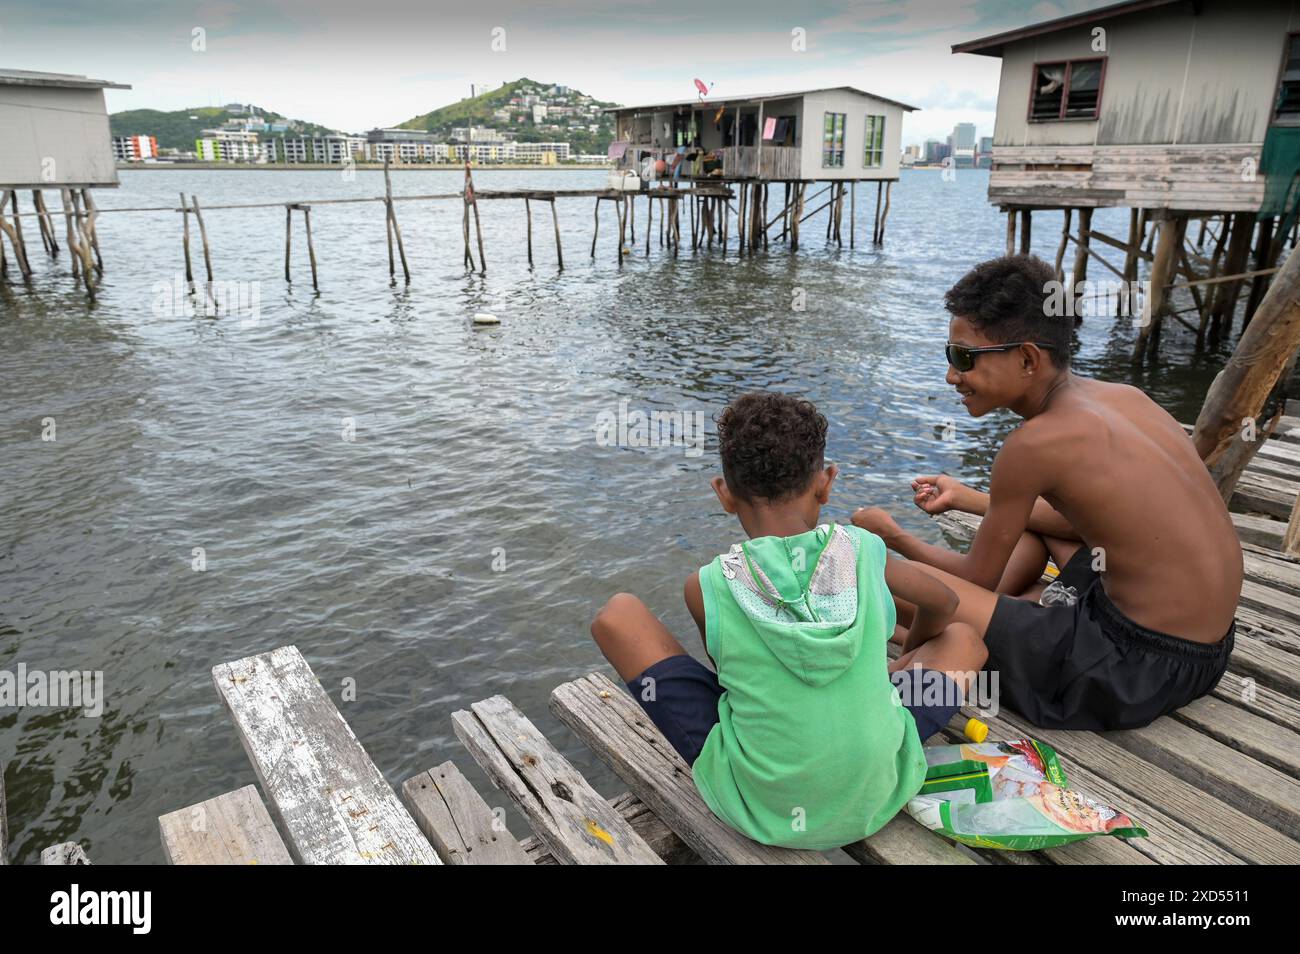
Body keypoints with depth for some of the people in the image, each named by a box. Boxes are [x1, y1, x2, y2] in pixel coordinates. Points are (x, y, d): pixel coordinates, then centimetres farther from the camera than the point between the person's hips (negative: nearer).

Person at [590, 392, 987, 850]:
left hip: (754, 808, -2)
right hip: (874, 800, 3)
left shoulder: (706, 588, -14)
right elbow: (943, 604, 14)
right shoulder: (865, 552, -7)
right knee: (964, 639, 22)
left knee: (618, 614, 6)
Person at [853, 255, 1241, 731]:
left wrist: (892, 535, 9)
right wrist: (968, 499, 21)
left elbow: (979, 578, -8)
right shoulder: (1121, 395, 2)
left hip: (1143, 668, -9)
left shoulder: (1037, 442, -21)